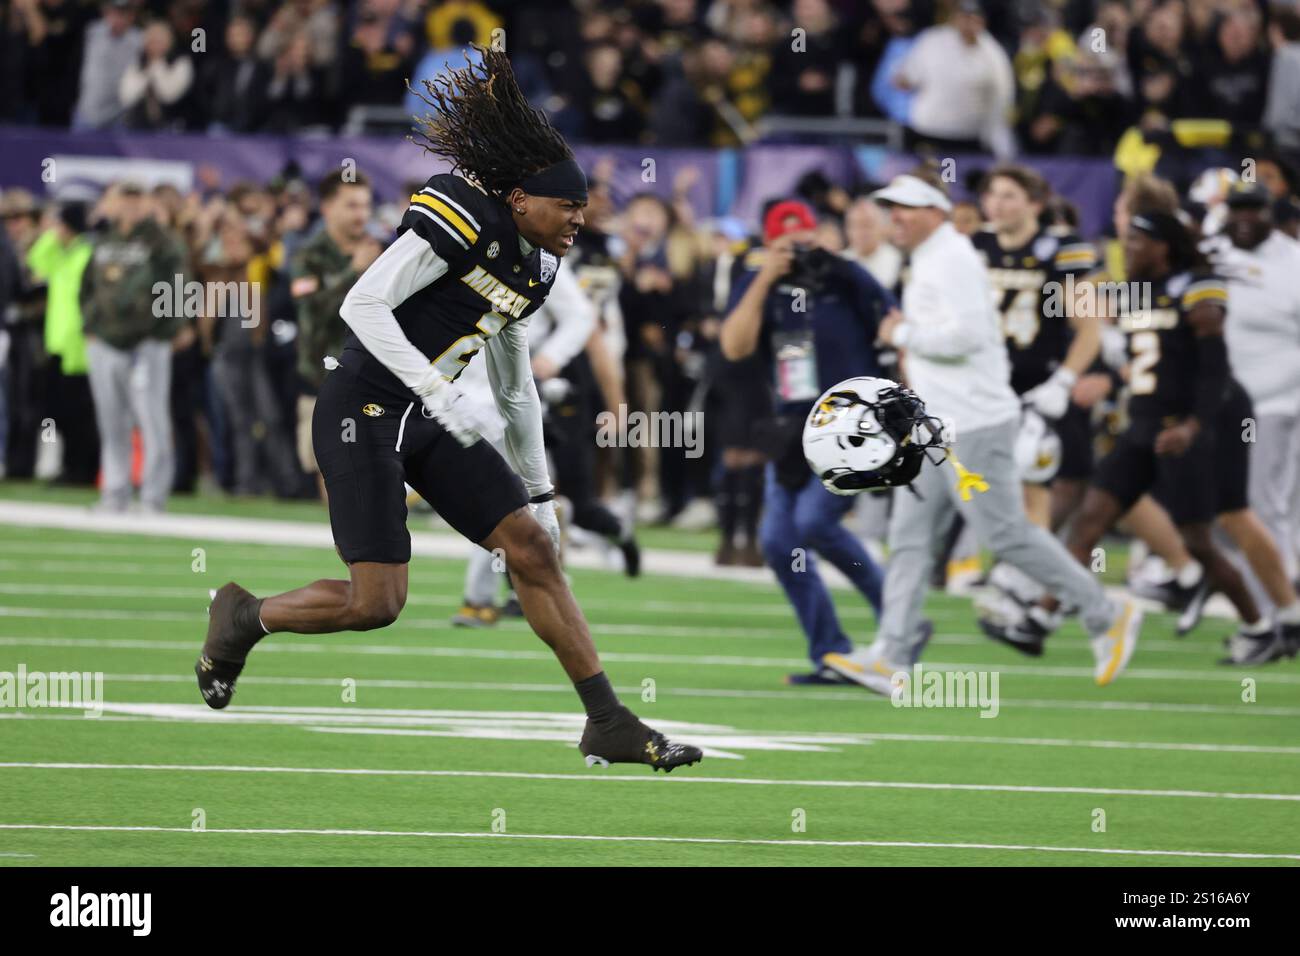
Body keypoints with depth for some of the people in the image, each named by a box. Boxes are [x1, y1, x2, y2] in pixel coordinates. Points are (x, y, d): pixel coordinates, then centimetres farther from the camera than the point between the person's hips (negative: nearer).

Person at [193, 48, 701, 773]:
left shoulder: (534, 269, 12)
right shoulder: (463, 215, -15)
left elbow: (516, 388, 23)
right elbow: (363, 305, -21)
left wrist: (538, 491, 24)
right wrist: (439, 394, -27)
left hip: (430, 425, 9)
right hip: (364, 413, -9)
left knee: (534, 548, 0)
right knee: (377, 603, -12)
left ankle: (609, 725, 4)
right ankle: (245, 617, 16)